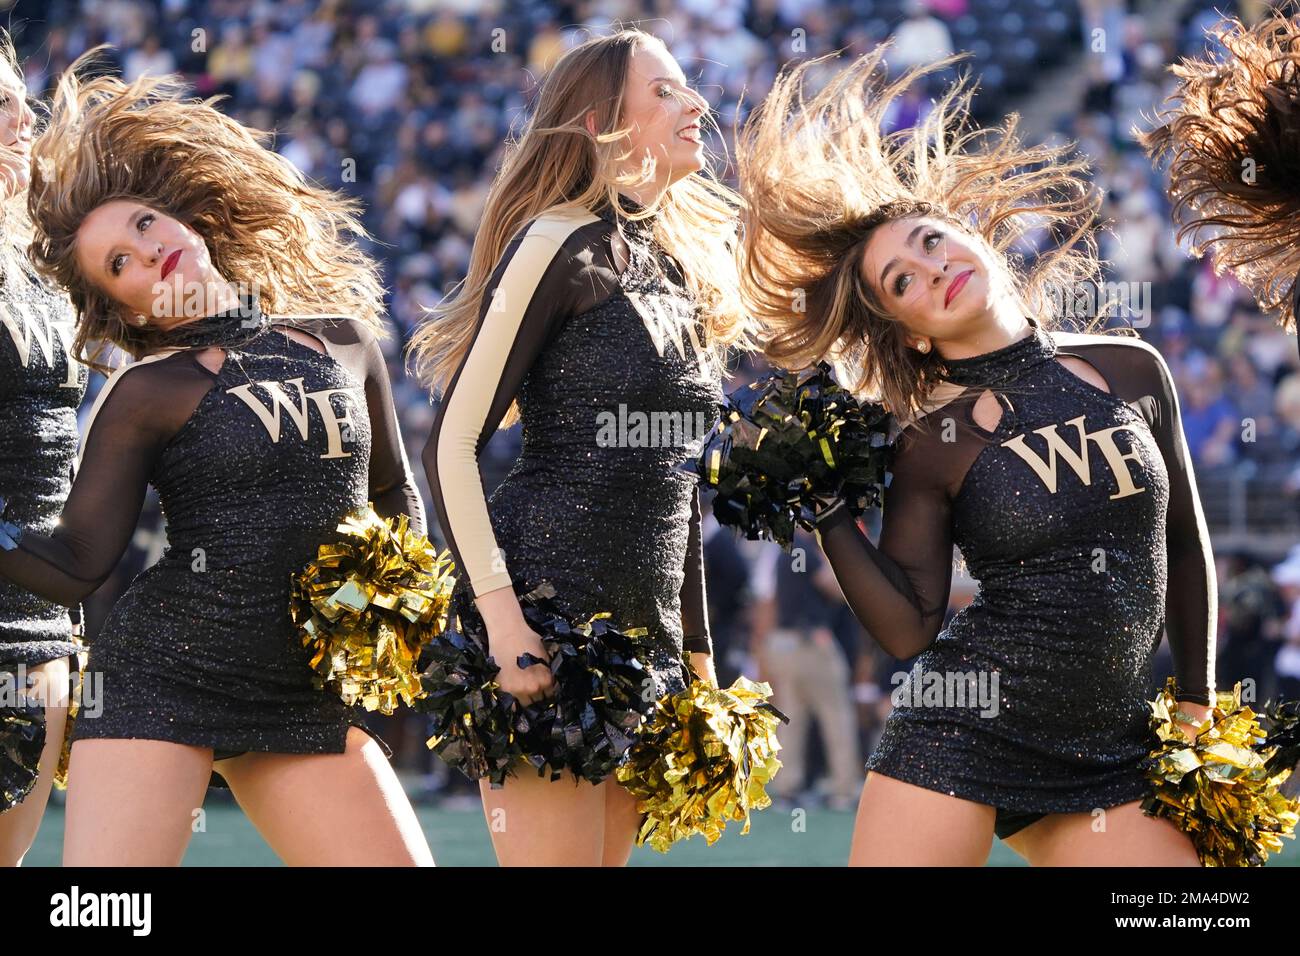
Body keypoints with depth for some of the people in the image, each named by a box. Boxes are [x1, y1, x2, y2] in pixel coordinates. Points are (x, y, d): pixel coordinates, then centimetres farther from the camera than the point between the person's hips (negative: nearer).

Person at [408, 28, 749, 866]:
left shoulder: (686, 269, 18)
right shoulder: (560, 245, -6)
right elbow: (454, 443, -11)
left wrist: (698, 654, 21)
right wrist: (499, 614, -21)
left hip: (643, 633, 8)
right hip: (546, 608, -8)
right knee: (554, 856, -12)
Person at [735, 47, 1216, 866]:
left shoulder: (1131, 371, 6)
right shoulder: (931, 446, -2)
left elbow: (1185, 544, 16)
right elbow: (909, 629, -5)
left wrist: (1196, 703, 16)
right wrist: (826, 508, -11)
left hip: (1107, 758, 3)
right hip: (961, 736, -3)